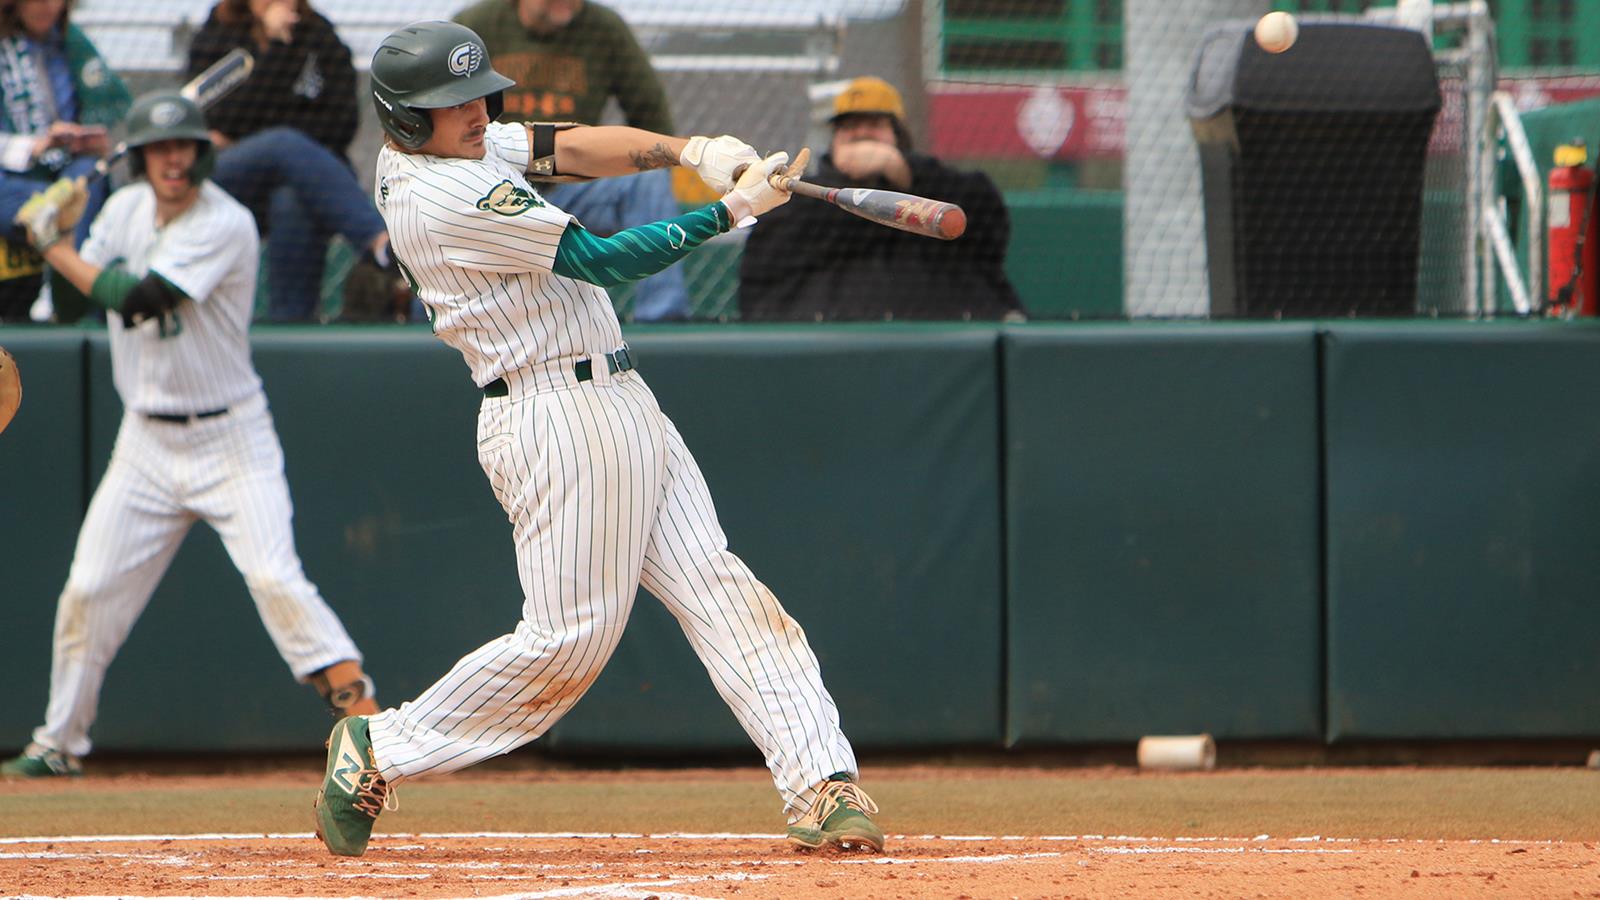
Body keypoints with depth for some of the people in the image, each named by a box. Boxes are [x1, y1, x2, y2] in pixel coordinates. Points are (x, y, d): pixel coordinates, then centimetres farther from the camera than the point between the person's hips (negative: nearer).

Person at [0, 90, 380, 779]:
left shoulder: (226, 224, -18)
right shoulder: (126, 209, 4)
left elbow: (135, 298, -25)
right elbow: (77, 291, 15)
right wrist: (58, 237, -3)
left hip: (230, 441, -5)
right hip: (146, 441, 5)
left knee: (274, 578, -19)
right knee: (89, 591, 4)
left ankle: (360, 707, -15)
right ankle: (58, 742, 18)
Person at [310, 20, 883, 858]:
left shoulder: (416, 150, 10)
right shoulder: (446, 199, -19)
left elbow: (572, 147, 9)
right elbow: (605, 260, -17)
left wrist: (689, 150, -7)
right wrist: (729, 210, -14)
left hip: (618, 404, 10)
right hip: (558, 419, -10)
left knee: (719, 590, 0)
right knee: (569, 636, -8)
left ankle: (821, 783, -8)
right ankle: (378, 750, 8)